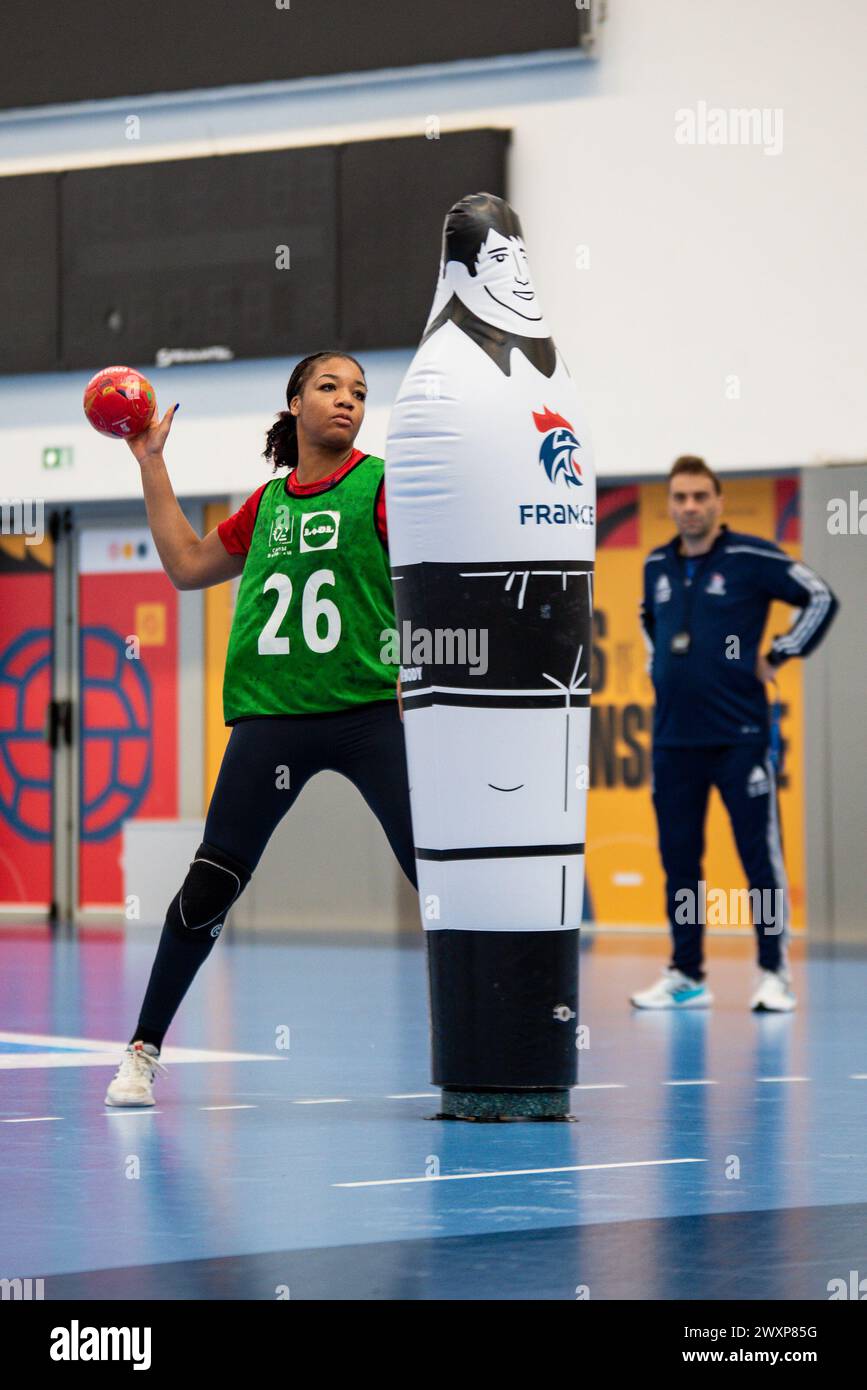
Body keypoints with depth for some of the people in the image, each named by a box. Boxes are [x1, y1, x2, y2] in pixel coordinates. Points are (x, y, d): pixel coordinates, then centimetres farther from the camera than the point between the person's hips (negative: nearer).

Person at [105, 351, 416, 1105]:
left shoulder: (379, 483, 3)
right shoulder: (267, 502, 15)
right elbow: (188, 564, 25)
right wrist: (152, 463, 26)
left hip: (370, 708, -3)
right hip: (271, 716, 3)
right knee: (210, 885, 3)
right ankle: (144, 1049, 15)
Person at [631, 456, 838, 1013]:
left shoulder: (750, 558, -7)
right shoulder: (657, 566, 10)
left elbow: (821, 598, -6)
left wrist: (778, 656, -6)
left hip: (739, 734, -5)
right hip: (673, 737, 5)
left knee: (761, 854, -3)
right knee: (678, 858, 8)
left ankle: (775, 974, 3)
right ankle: (686, 977, 15)